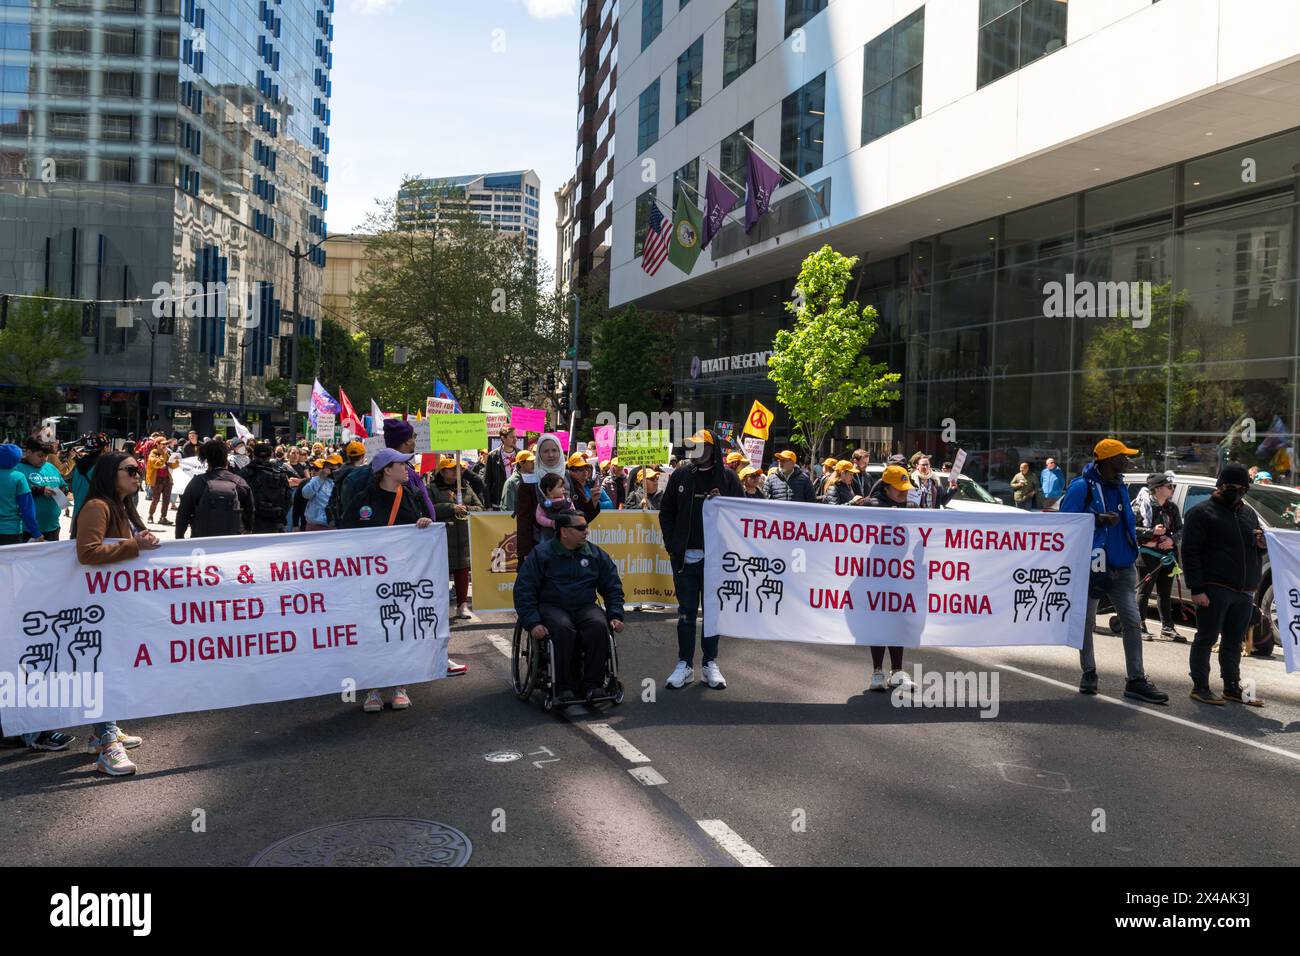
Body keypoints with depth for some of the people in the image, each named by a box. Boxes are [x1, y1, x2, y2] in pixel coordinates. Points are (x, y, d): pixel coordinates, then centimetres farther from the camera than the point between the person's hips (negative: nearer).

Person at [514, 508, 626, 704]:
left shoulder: (596, 555, 10)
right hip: (551, 607, -3)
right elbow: (523, 591, -3)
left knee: (599, 626, -30)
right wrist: (533, 623, -15)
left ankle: (592, 684, -20)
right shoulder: (540, 554, -1)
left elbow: (613, 588, 17)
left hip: (585, 607, 3)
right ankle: (564, 687, -23)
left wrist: (615, 616, 2)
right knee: (563, 629, -36)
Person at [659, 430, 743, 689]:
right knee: (686, 611, 5)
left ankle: (710, 664, 16)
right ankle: (685, 664, 12)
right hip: (685, 556, 1)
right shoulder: (680, 475, 7)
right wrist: (671, 544, 2)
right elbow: (666, 512, 10)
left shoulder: (727, 477, 2)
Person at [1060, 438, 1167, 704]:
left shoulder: (1120, 488, 13)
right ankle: (1088, 674, 21)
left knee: (1133, 622, 1)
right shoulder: (1082, 487, -10)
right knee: (1086, 622, 6)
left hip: (1122, 568, 6)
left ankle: (1135, 680, 5)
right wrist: (1097, 520, -22)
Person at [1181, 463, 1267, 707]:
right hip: (1214, 590, -6)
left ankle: (1232, 687, 23)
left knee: (1234, 642, 14)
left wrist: (1262, 544, 2)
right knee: (1206, 639, -1)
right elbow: (1190, 552, -10)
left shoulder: (1249, 513, 18)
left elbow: (1259, 549, 28)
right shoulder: (1202, 513, -4)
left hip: (1244, 592, 7)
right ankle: (1200, 687, 5)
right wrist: (1197, 589, -17)